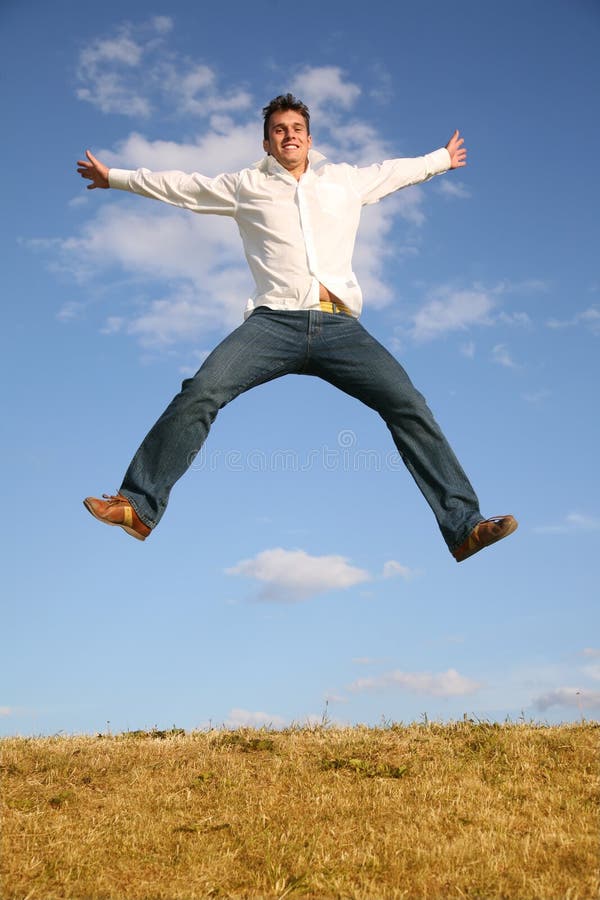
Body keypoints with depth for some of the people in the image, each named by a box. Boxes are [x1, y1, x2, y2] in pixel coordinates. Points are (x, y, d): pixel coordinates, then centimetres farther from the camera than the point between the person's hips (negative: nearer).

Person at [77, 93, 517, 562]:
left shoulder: (346, 180, 27)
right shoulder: (246, 185, 22)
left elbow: (396, 171, 42)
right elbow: (180, 185, 30)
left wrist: (442, 159, 54)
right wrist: (113, 177, 35)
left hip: (339, 325, 1)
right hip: (275, 320, -1)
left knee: (409, 405, -16)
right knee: (202, 392, -24)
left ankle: (463, 524, -12)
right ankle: (140, 506, -16)